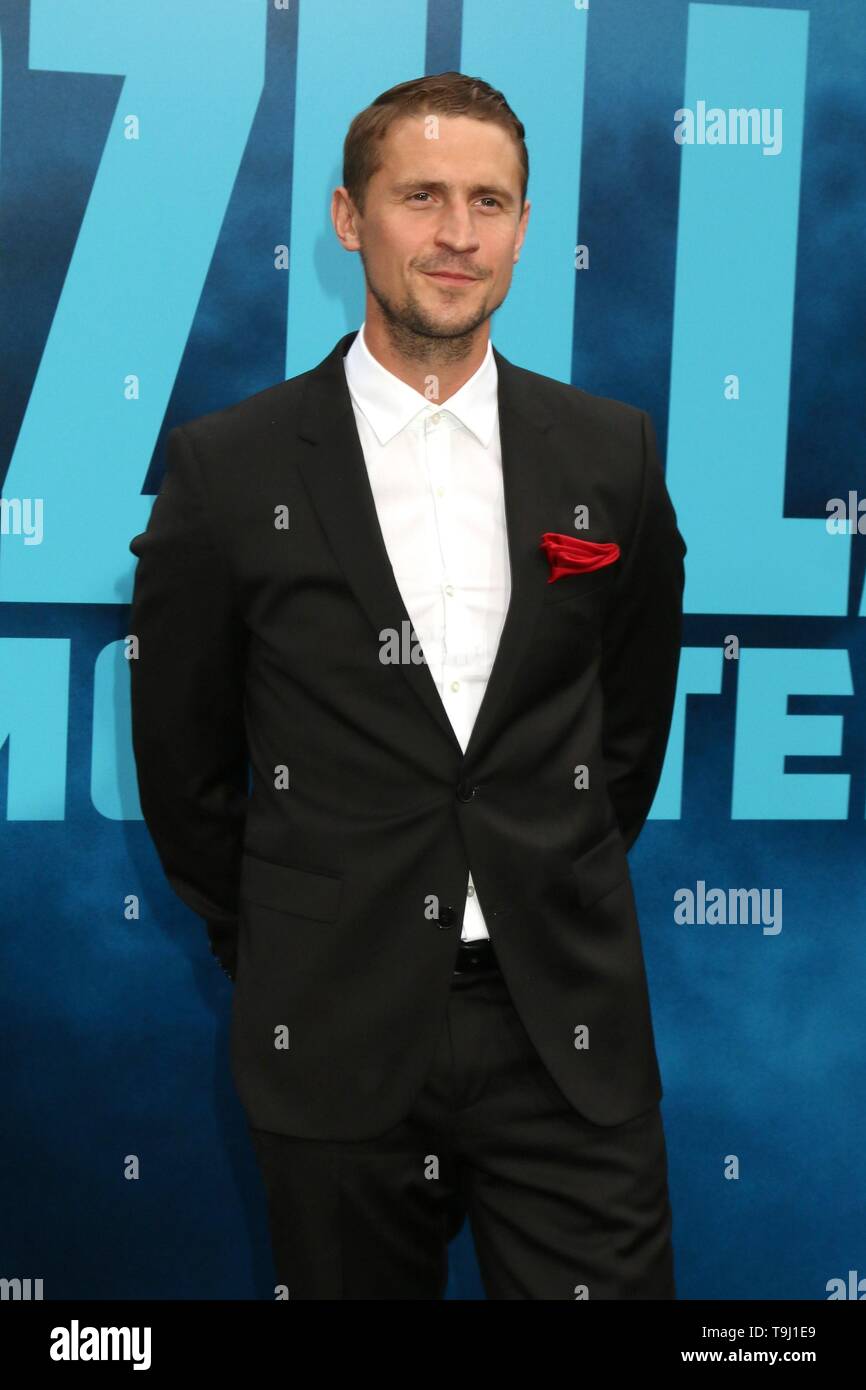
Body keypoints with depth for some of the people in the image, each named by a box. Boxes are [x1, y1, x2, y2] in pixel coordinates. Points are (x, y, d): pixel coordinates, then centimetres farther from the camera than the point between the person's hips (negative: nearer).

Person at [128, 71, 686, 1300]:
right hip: (335, 1041, -1)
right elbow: (181, 752, 5)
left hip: (569, 1034, 1)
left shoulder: (611, 452, 3)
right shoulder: (229, 466, -3)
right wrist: (269, 951, 8)